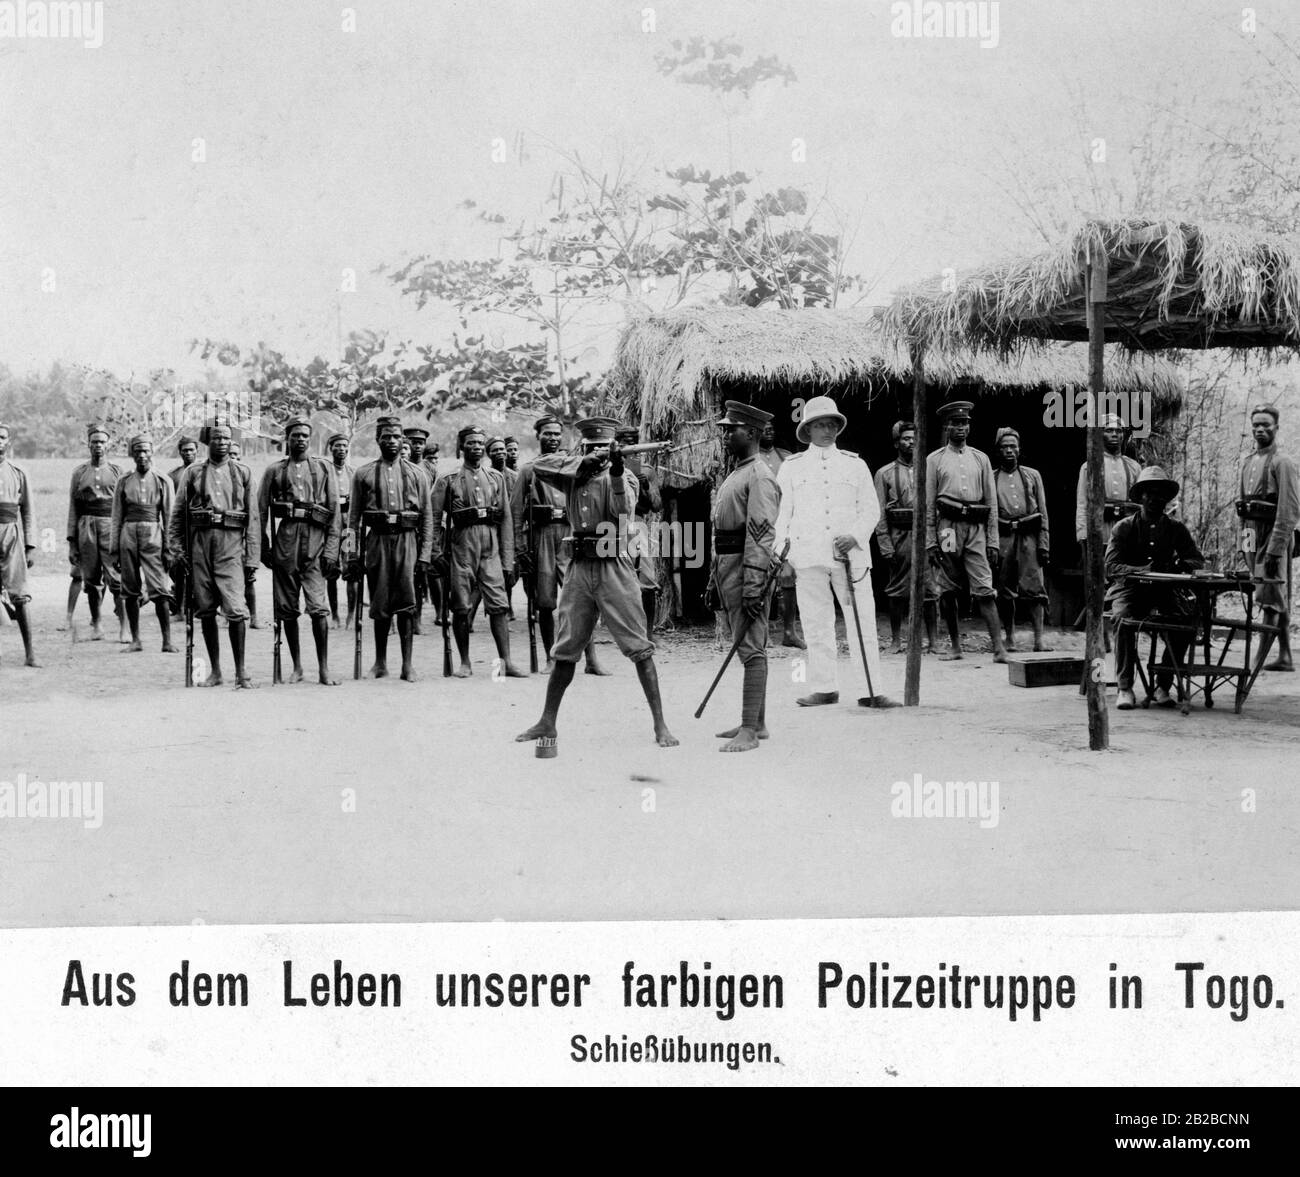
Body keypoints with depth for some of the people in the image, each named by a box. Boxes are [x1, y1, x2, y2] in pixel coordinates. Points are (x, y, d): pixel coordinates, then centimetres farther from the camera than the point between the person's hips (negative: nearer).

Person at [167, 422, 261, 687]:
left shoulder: (242, 473, 10)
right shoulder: (193, 473, 10)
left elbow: (252, 517, 8)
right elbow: (178, 513, 12)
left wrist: (251, 556, 3)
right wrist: (177, 548, 3)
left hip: (231, 544, -2)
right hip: (200, 543, 2)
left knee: (236, 609, -12)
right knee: (205, 610, 5)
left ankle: (240, 671, -5)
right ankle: (215, 671, 14)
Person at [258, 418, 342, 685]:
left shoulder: (325, 469, 11)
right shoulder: (274, 471, 12)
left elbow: (335, 512, 7)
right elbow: (261, 512, 11)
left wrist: (331, 550, -2)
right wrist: (264, 547, 4)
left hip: (316, 539, -1)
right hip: (285, 539, 2)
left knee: (319, 608, -11)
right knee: (287, 609, 4)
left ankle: (323, 669, -7)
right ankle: (296, 666, 15)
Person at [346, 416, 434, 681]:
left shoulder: (416, 475, 9)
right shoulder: (364, 474, 7)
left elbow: (427, 518, 9)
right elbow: (354, 518, 7)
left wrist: (424, 556, 1)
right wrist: (354, 555, 1)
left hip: (407, 541, 0)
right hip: (377, 541, 0)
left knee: (406, 605, -5)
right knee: (380, 605, 3)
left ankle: (408, 664, -2)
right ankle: (380, 663, 14)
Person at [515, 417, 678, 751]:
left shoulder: (624, 475, 0)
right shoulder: (573, 471, 9)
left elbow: (623, 510, -18)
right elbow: (539, 465, -7)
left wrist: (616, 472, -32)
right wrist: (585, 462, -15)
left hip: (614, 569, -3)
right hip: (580, 569, 3)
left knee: (639, 648, -6)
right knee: (564, 650, 10)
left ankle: (660, 725, -3)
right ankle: (547, 723, 21)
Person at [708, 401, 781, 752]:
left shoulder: (759, 477, -13)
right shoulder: (735, 474, 19)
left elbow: (761, 535, -20)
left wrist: (753, 585, -25)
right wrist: (716, 573, 20)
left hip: (747, 567, -10)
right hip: (727, 565, 10)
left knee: (751, 647, -10)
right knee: (744, 645, 14)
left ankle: (750, 730, -10)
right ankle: (756, 722, 22)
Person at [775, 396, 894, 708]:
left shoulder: (855, 464, 14)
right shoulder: (791, 466, 12)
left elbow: (871, 509, 11)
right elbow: (781, 512, 11)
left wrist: (855, 535, -8)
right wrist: (778, 553, 0)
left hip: (852, 555, 0)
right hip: (808, 556, 0)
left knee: (862, 622, -4)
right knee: (816, 624, 1)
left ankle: (869, 691, -2)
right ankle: (824, 688, 10)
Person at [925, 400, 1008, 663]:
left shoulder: (981, 459, 13)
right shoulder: (935, 460, 7)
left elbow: (991, 502, 12)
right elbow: (928, 504, 5)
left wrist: (993, 542, 5)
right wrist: (930, 542, -2)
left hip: (976, 528, 0)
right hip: (947, 526, 0)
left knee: (984, 589, -8)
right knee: (947, 591, 3)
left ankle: (998, 647, -12)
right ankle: (955, 646, 13)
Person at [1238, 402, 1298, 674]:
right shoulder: (1249, 462, 15)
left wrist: (1275, 548, -22)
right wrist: (1243, 541, 16)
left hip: (1274, 535, -8)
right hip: (1253, 536, 8)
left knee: (1271, 600, -8)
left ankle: (1258, 661, -10)